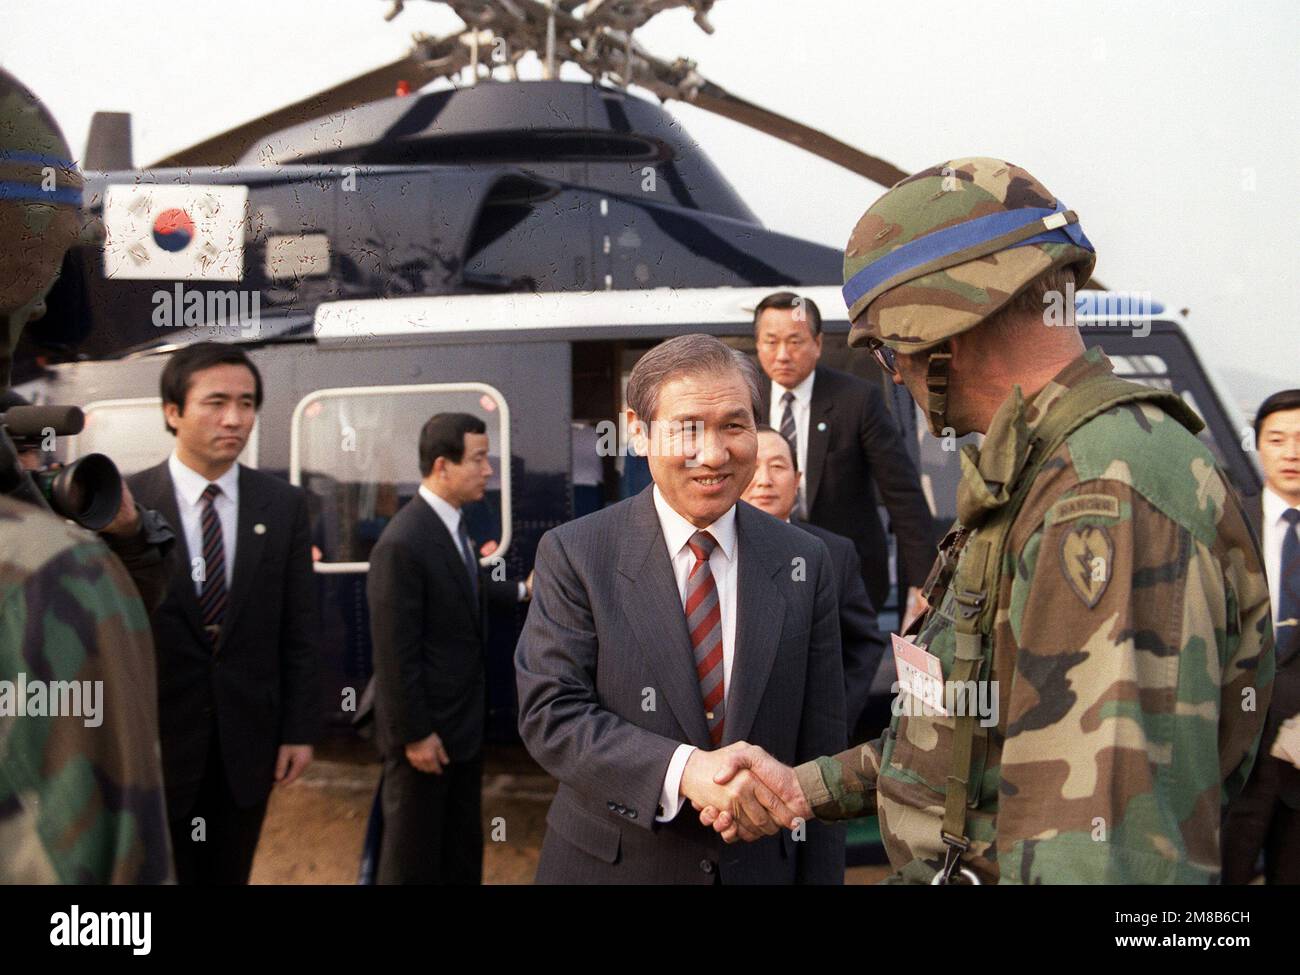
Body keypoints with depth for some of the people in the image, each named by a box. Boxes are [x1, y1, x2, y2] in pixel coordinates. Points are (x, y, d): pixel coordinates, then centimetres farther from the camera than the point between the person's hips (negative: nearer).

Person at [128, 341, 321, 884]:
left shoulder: (284, 505, 0)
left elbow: (299, 630, 3)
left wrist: (299, 730, 1)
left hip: (248, 742, 2)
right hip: (154, 742, -2)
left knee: (230, 876, 15)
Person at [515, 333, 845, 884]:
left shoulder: (804, 565, -2)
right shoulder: (573, 555, -9)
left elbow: (819, 749, 0)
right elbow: (549, 713, -16)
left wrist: (820, 876, -2)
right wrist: (682, 770, -29)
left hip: (761, 866, 2)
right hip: (609, 865, -2)